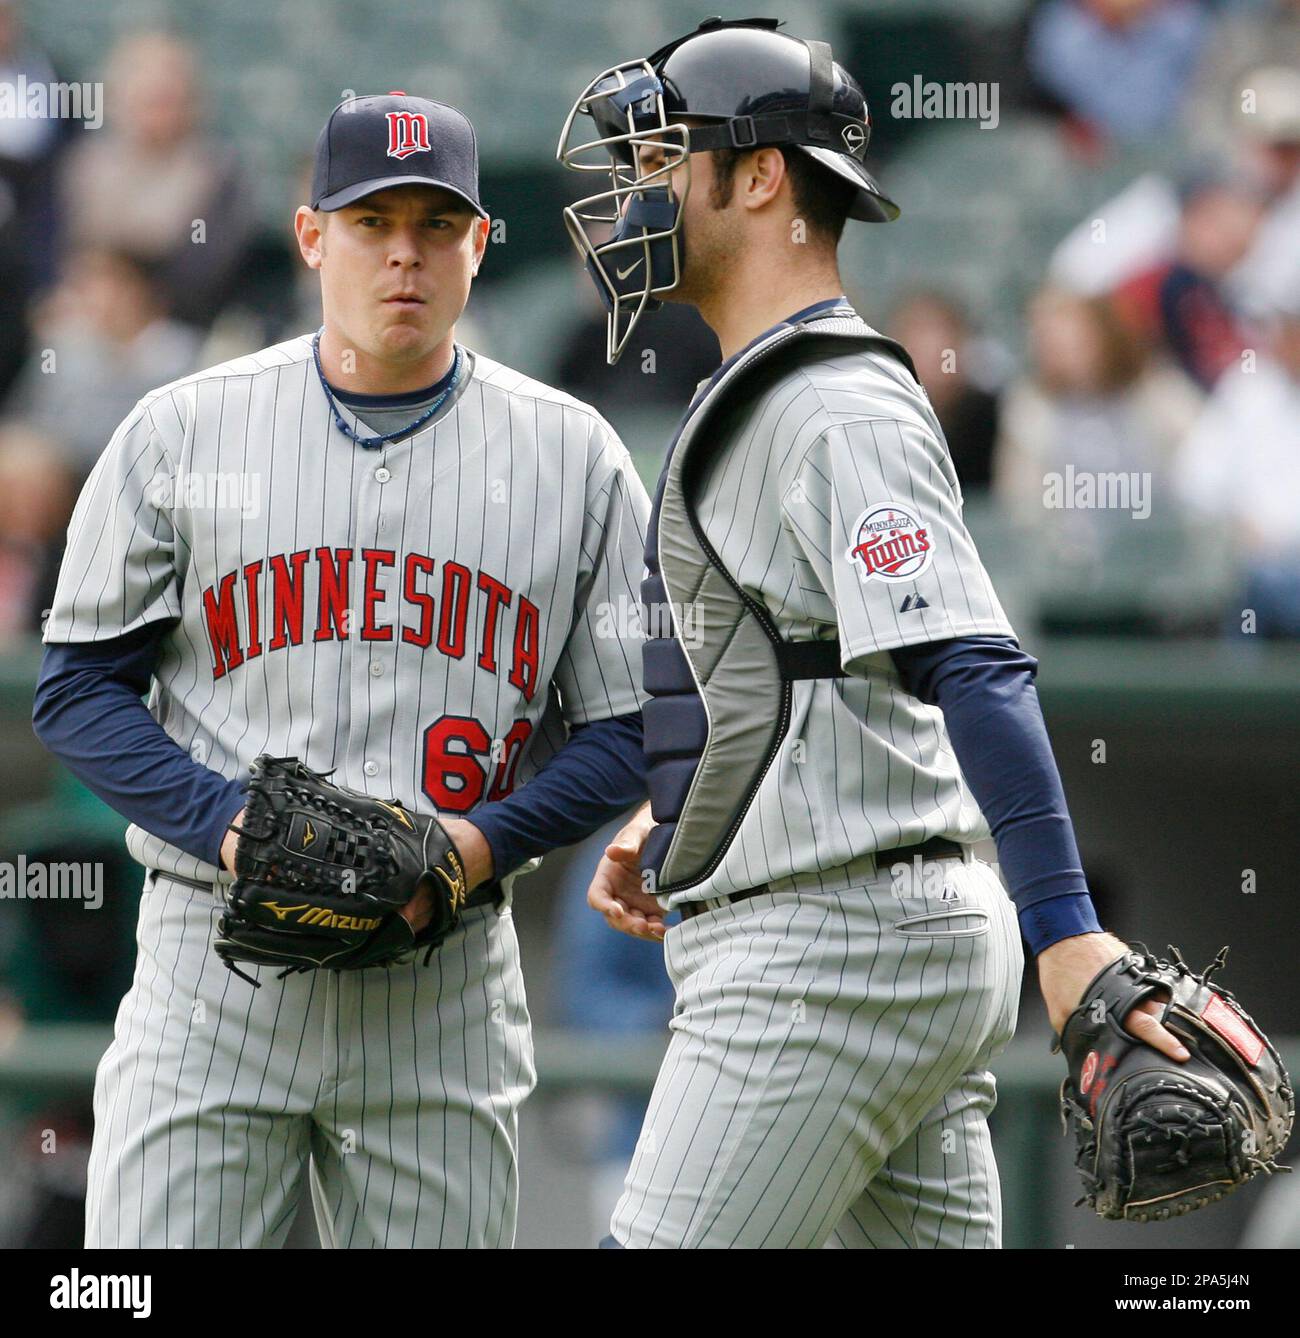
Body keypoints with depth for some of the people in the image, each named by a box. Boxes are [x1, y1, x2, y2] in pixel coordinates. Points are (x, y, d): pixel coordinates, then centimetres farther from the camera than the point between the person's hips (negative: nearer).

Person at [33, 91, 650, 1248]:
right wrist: (226, 822, -12)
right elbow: (79, 687, 5)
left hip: (446, 979, 1)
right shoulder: (181, 433, 5)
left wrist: (484, 843, -12)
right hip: (215, 954, -1)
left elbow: (628, 732, 7)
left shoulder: (574, 456, 7)